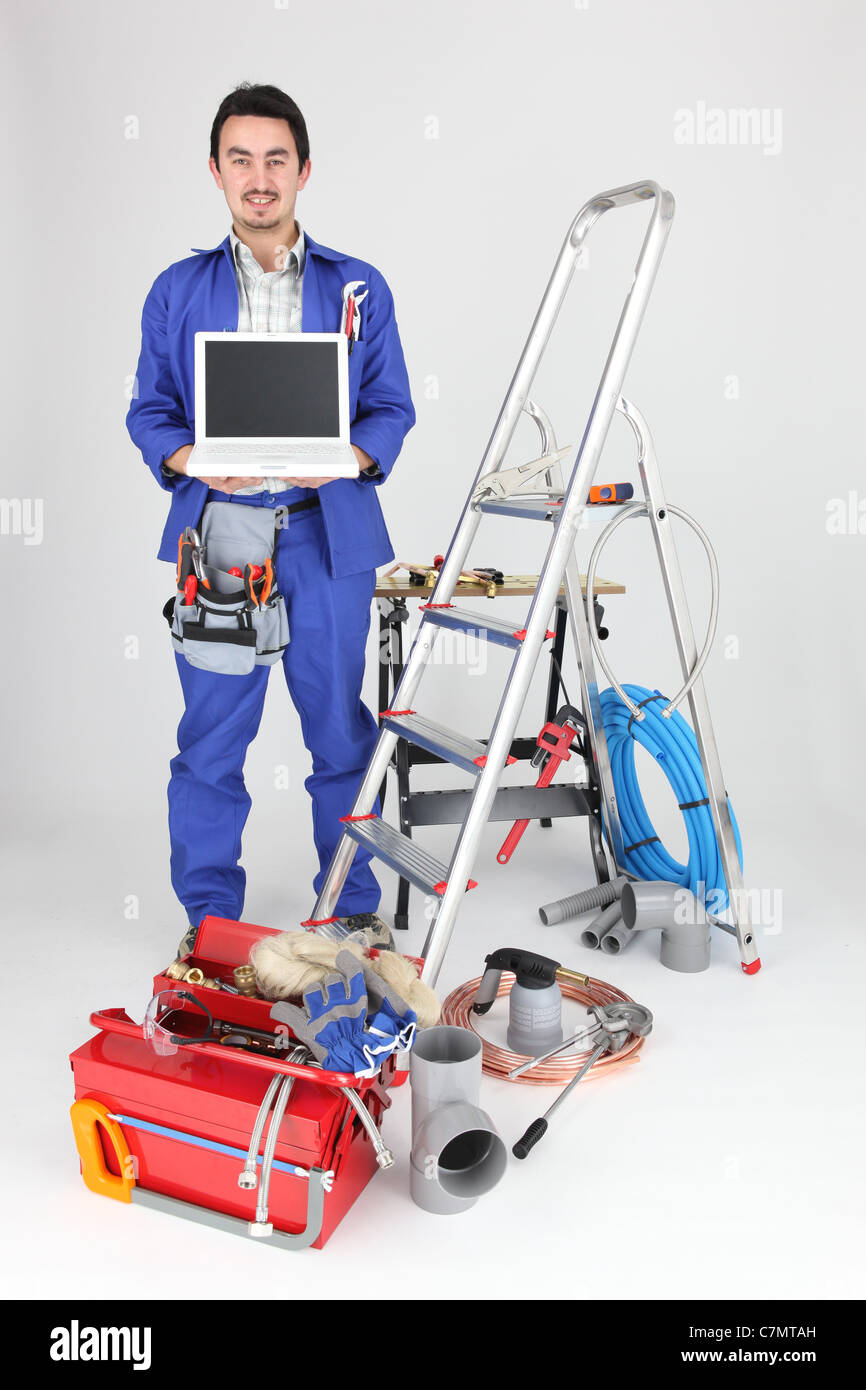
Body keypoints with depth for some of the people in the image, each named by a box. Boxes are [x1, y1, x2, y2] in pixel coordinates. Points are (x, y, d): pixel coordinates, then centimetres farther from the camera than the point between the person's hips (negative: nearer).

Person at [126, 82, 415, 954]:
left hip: (327, 536, 0)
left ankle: (355, 906, 23)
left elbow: (392, 407, 7)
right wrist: (195, 462, -12)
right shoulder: (178, 290, 10)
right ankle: (209, 916, 19)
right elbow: (149, 411, 9)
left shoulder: (358, 286, 10)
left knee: (341, 731, 7)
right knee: (211, 735, 4)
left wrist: (348, 458, -14)